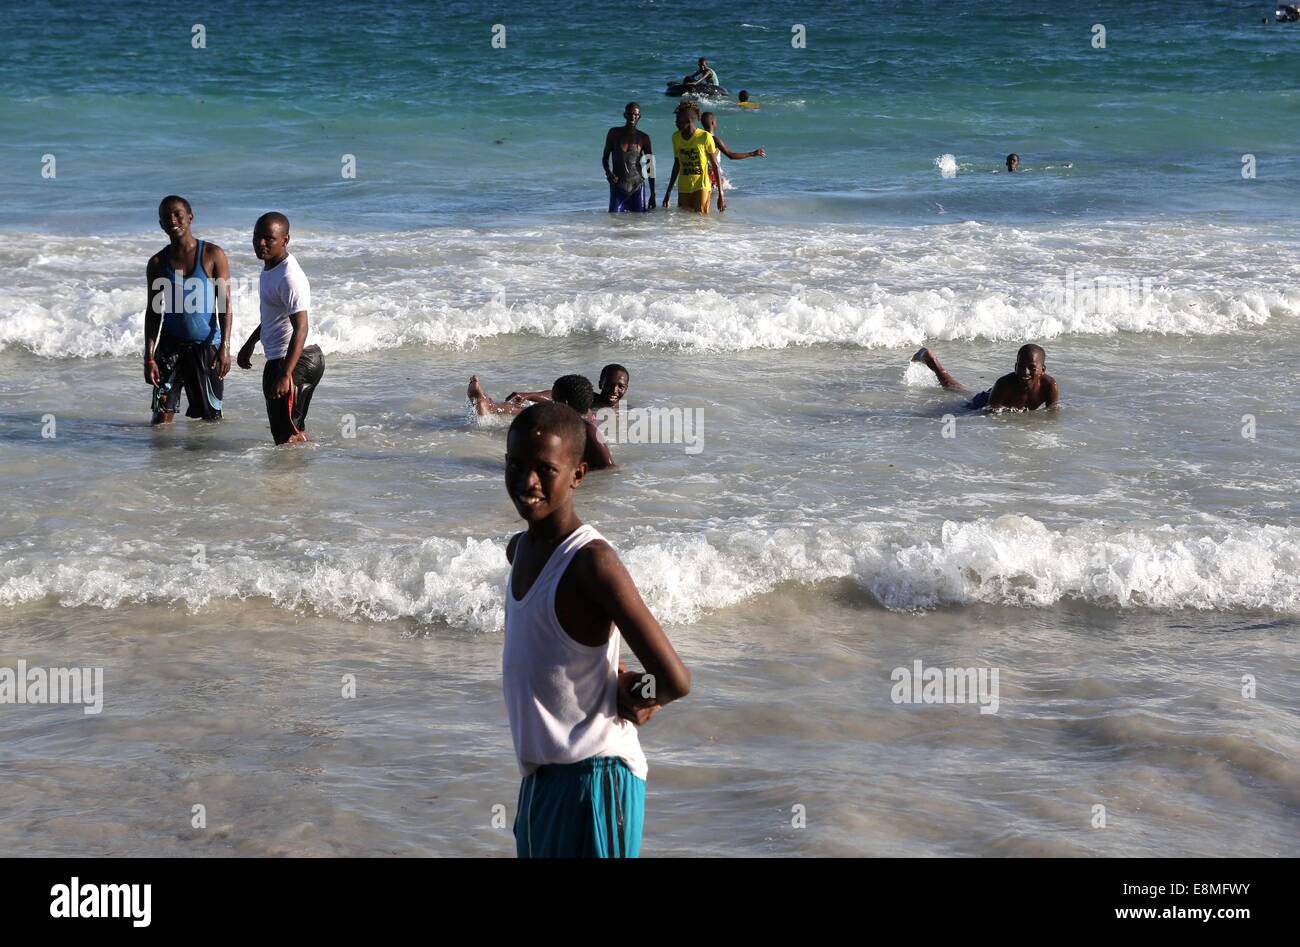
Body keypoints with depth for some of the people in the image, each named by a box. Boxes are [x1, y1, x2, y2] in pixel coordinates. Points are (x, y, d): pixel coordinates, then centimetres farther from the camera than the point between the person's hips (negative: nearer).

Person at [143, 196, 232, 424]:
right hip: (170, 345, 2)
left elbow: (225, 304, -5)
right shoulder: (157, 263, 4)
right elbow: (153, 312, 6)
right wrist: (149, 358, -1)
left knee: (210, 416, 3)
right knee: (162, 416, -5)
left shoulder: (213, 255, -3)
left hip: (206, 345, -2)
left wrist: (225, 348, -14)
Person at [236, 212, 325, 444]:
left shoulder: (290, 278, -23)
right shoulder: (270, 265, 9)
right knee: (296, 429, 20)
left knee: (286, 436, -10)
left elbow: (301, 329, -27)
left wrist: (285, 376, -33)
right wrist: (250, 344, 34)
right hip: (277, 359, 11)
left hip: (296, 359, -11)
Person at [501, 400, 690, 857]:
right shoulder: (518, 549, 8)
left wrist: (633, 702, -4)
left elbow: (675, 680, -25)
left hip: (593, 779, -9)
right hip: (539, 778, 9)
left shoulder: (592, 563, -19)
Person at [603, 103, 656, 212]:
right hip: (617, 186, -1)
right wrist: (608, 173, -13)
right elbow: (605, 157, 9)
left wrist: (652, 195, 3)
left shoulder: (643, 138, 3)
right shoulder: (614, 133, 2)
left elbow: (650, 168, 6)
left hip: (637, 186, 1)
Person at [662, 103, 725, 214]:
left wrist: (720, 195, -7)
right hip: (683, 188, 5)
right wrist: (668, 192, 18)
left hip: (701, 186, -5)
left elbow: (715, 166, -5)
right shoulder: (676, 137, 5)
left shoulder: (705, 137, -10)